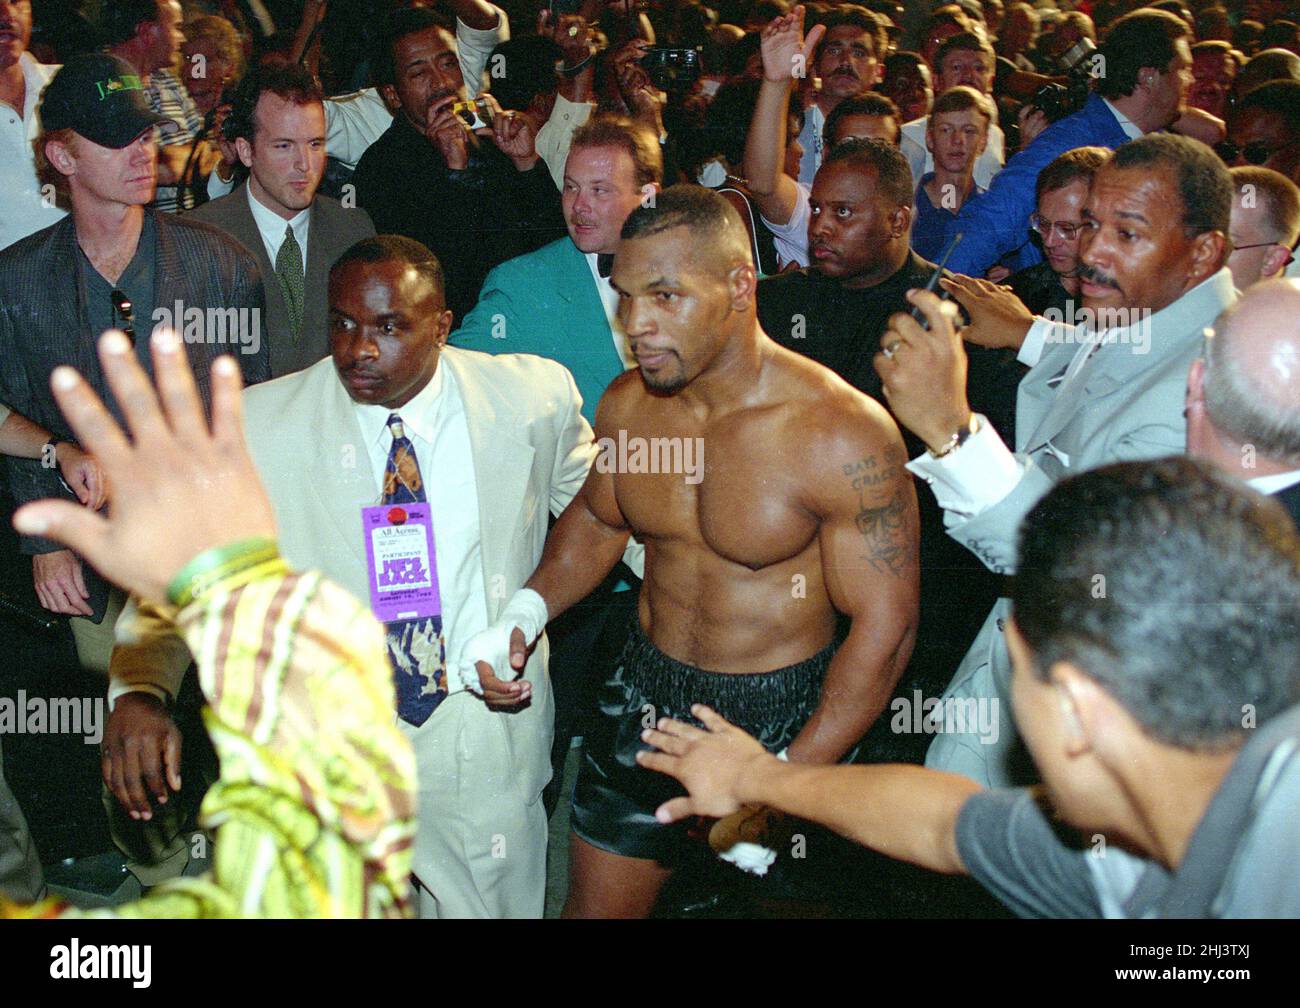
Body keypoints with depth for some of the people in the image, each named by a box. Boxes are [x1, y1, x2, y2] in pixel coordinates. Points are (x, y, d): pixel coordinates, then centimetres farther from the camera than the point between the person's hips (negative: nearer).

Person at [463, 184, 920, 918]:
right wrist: (528, 610, -5)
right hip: (649, 693, 5)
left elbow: (885, 625, -19)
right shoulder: (627, 404, -5)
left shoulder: (845, 435, -22)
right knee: (595, 904, 14)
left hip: (781, 715, -4)